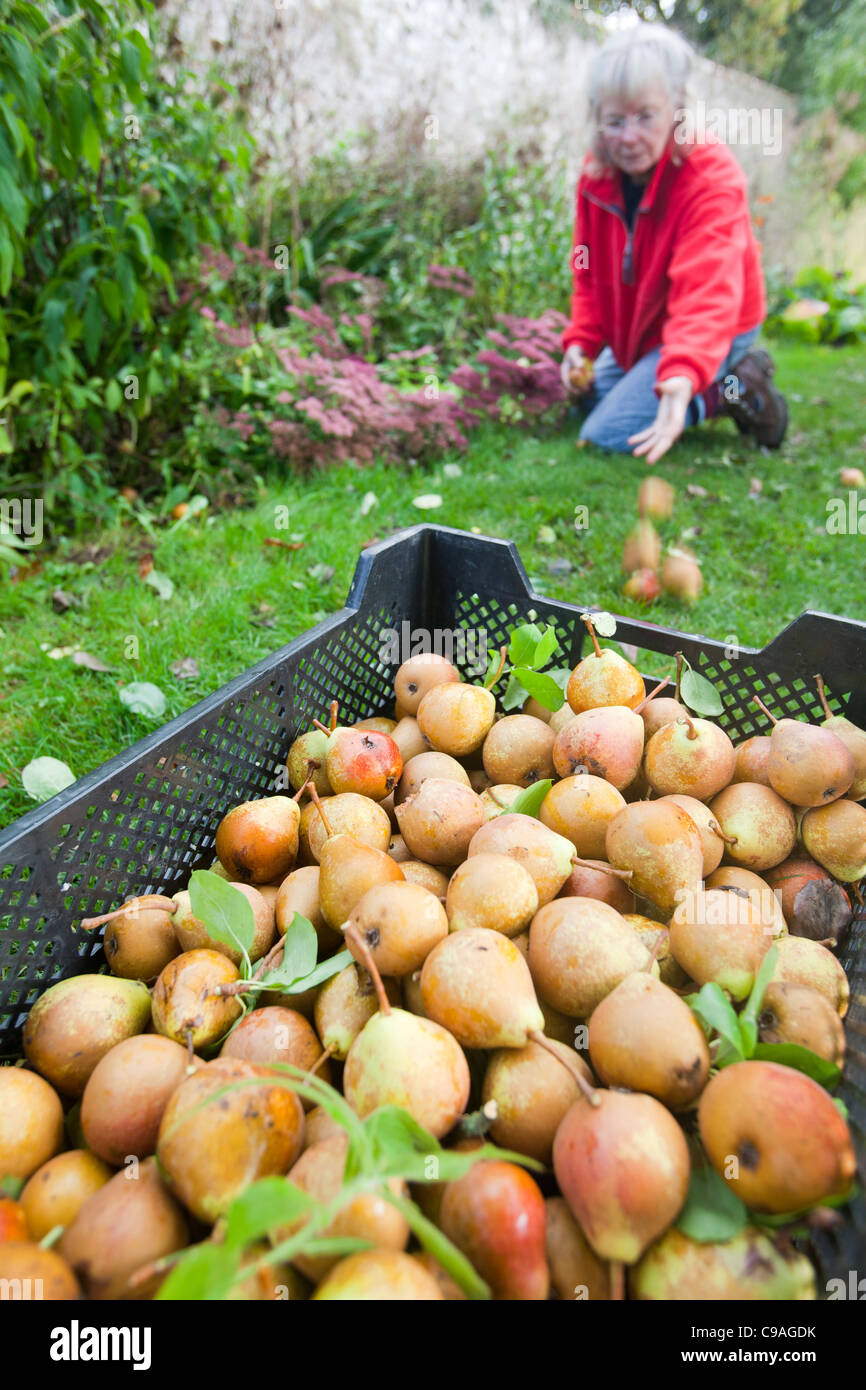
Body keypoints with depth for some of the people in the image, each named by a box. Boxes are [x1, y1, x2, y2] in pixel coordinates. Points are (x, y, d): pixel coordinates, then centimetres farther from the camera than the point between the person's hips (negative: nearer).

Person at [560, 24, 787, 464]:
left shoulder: (711, 177, -27)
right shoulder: (597, 174, -6)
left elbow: (707, 290, -41)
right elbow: (591, 272, 4)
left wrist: (684, 376, -59)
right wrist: (580, 341, -12)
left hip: (710, 335, -8)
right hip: (639, 330, 8)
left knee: (606, 436, -19)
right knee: (587, 397, 26)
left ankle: (734, 389, -4)